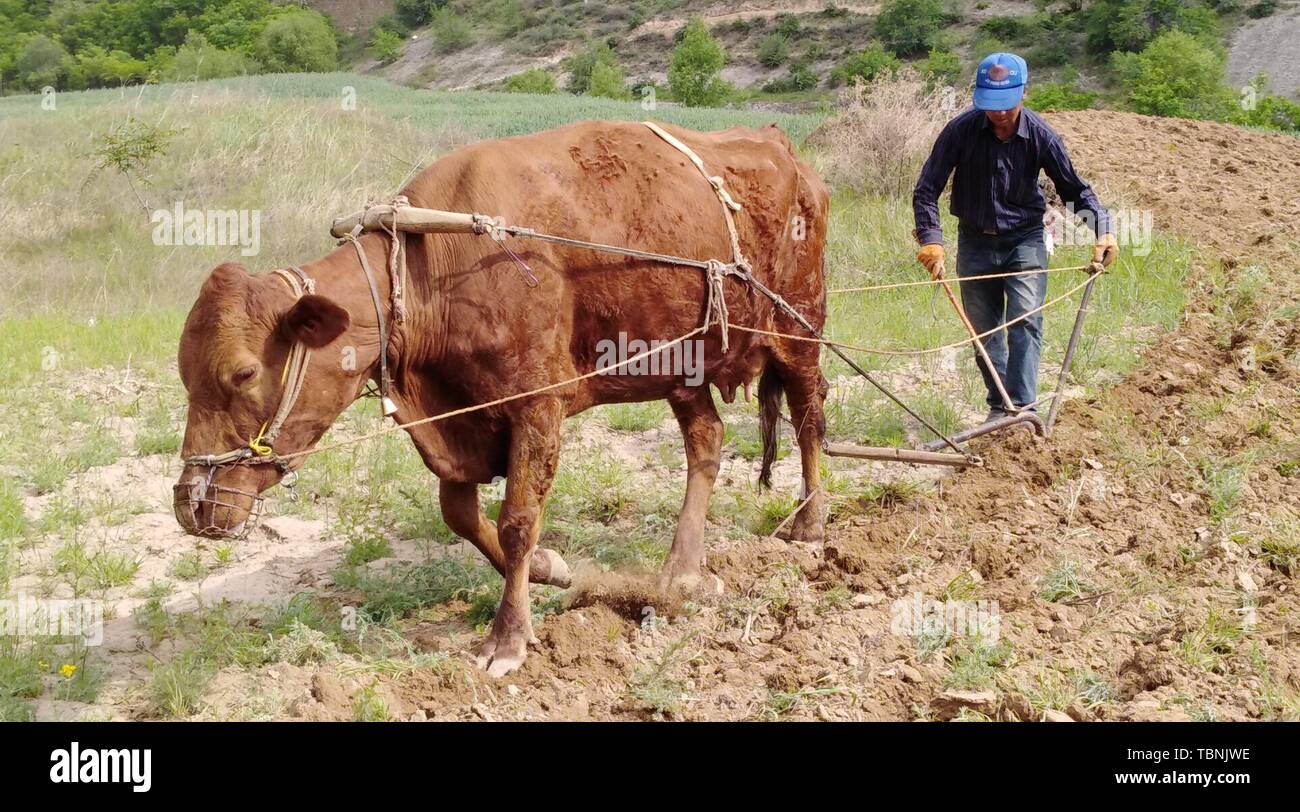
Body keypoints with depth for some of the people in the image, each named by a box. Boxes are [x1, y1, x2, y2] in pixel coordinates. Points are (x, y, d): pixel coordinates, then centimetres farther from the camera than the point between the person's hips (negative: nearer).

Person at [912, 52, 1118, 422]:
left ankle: (1023, 406, -18)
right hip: (975, 242, 1)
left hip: (1025, 241, -1)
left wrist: (1103, 230, -17)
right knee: (984, 329, 10)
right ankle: (998, 405, 25)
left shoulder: (1041, 135, -14)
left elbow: (1075, 189, -3)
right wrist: (931, 239, -26)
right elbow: (926, 189, -13)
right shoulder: (961, 130, -16)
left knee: (1025, 321, -16)